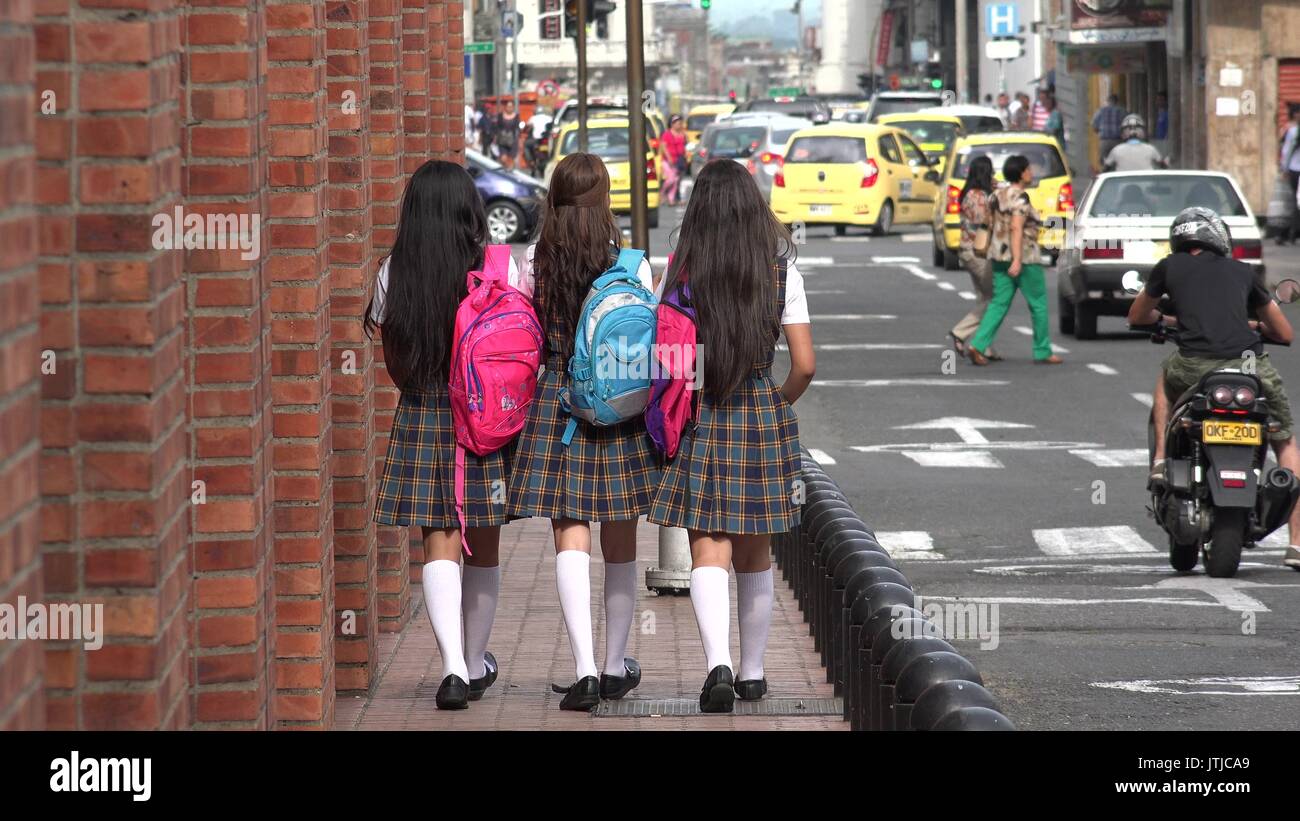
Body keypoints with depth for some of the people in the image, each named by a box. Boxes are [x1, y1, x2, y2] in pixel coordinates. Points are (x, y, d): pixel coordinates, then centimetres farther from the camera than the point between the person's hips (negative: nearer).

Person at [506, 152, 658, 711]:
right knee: (620, 543, 12)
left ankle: (585, 670, -15)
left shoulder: (535, 262, -2)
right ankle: (615, 668, 23)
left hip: (556, 400, 0)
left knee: (571, 540, -2)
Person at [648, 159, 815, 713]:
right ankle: (752, 671, 26)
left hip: (698, 419, -2)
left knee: (708, 553, -4)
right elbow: (804, 364, -3)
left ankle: (718, 662, -24)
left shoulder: (681, 272, -5)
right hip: (762, 415, 2)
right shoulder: (782, 271, -2)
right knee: (754, 556, 16)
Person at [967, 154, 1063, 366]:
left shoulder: (999, 194, 10)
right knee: (1038, 305, 6)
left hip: (1000, 256, 8)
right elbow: (1016, 228, -23)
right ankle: (1043, 352, 12)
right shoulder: (1020, 197, -15)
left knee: (999, 303, 5)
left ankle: (978, 345, -11)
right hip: (1024, 257, -8)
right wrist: (1017, 261, -27)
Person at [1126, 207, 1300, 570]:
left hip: (1195, 367, 0)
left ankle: (1161, 459, 24)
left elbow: (1137, 317, 38)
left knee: (1166, 376, 38)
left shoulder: (1169, 267, 21)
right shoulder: (1242, 271, 24)